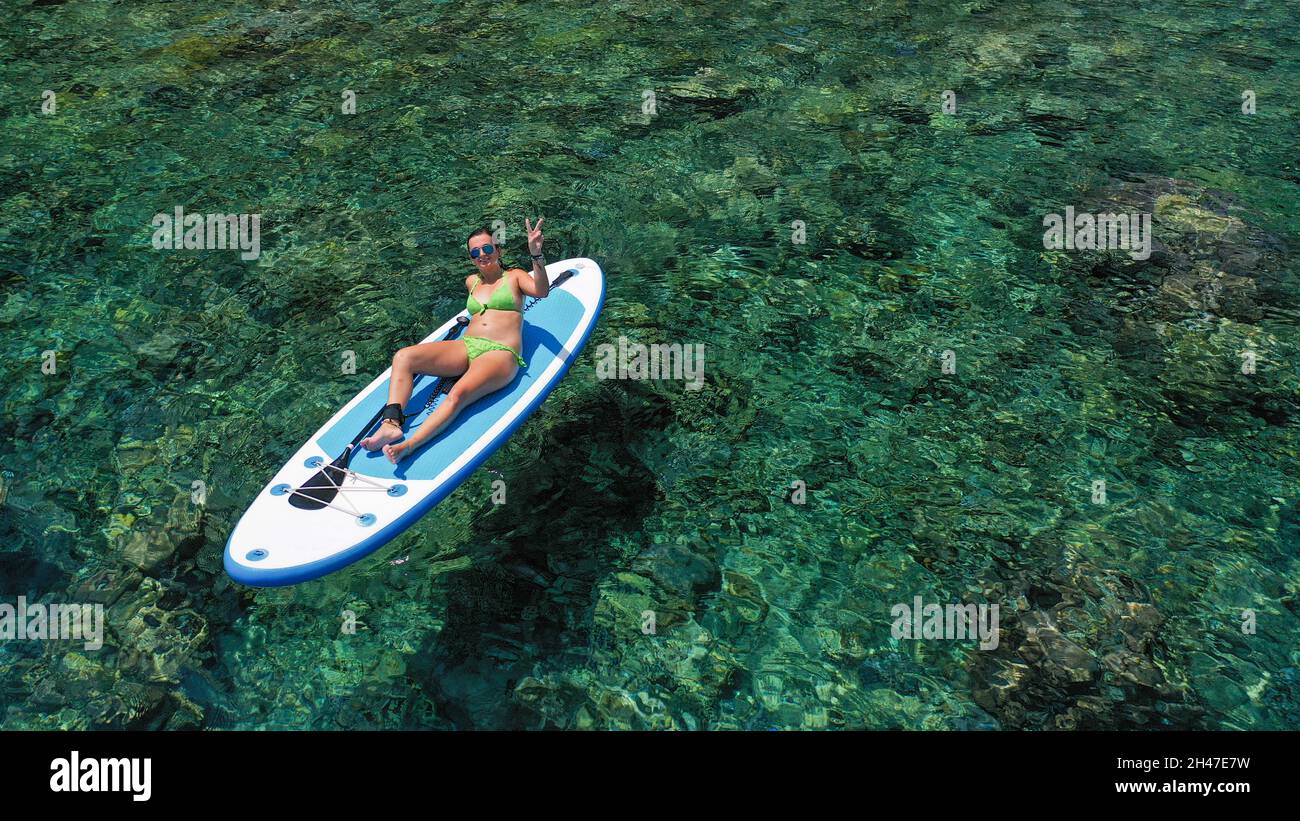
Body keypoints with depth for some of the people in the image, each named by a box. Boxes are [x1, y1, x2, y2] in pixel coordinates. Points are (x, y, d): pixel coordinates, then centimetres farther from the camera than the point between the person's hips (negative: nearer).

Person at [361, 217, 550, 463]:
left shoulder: (514, 276, 11)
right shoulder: (471, 282, 26)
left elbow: (541, 291, -10)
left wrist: (536, 254, -24)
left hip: (501, 353, -6)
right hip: (465, 348, 6)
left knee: (458, 394, -34)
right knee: (403, 357, -17)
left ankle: (408, 446, -48)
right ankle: (392, 423, -31)